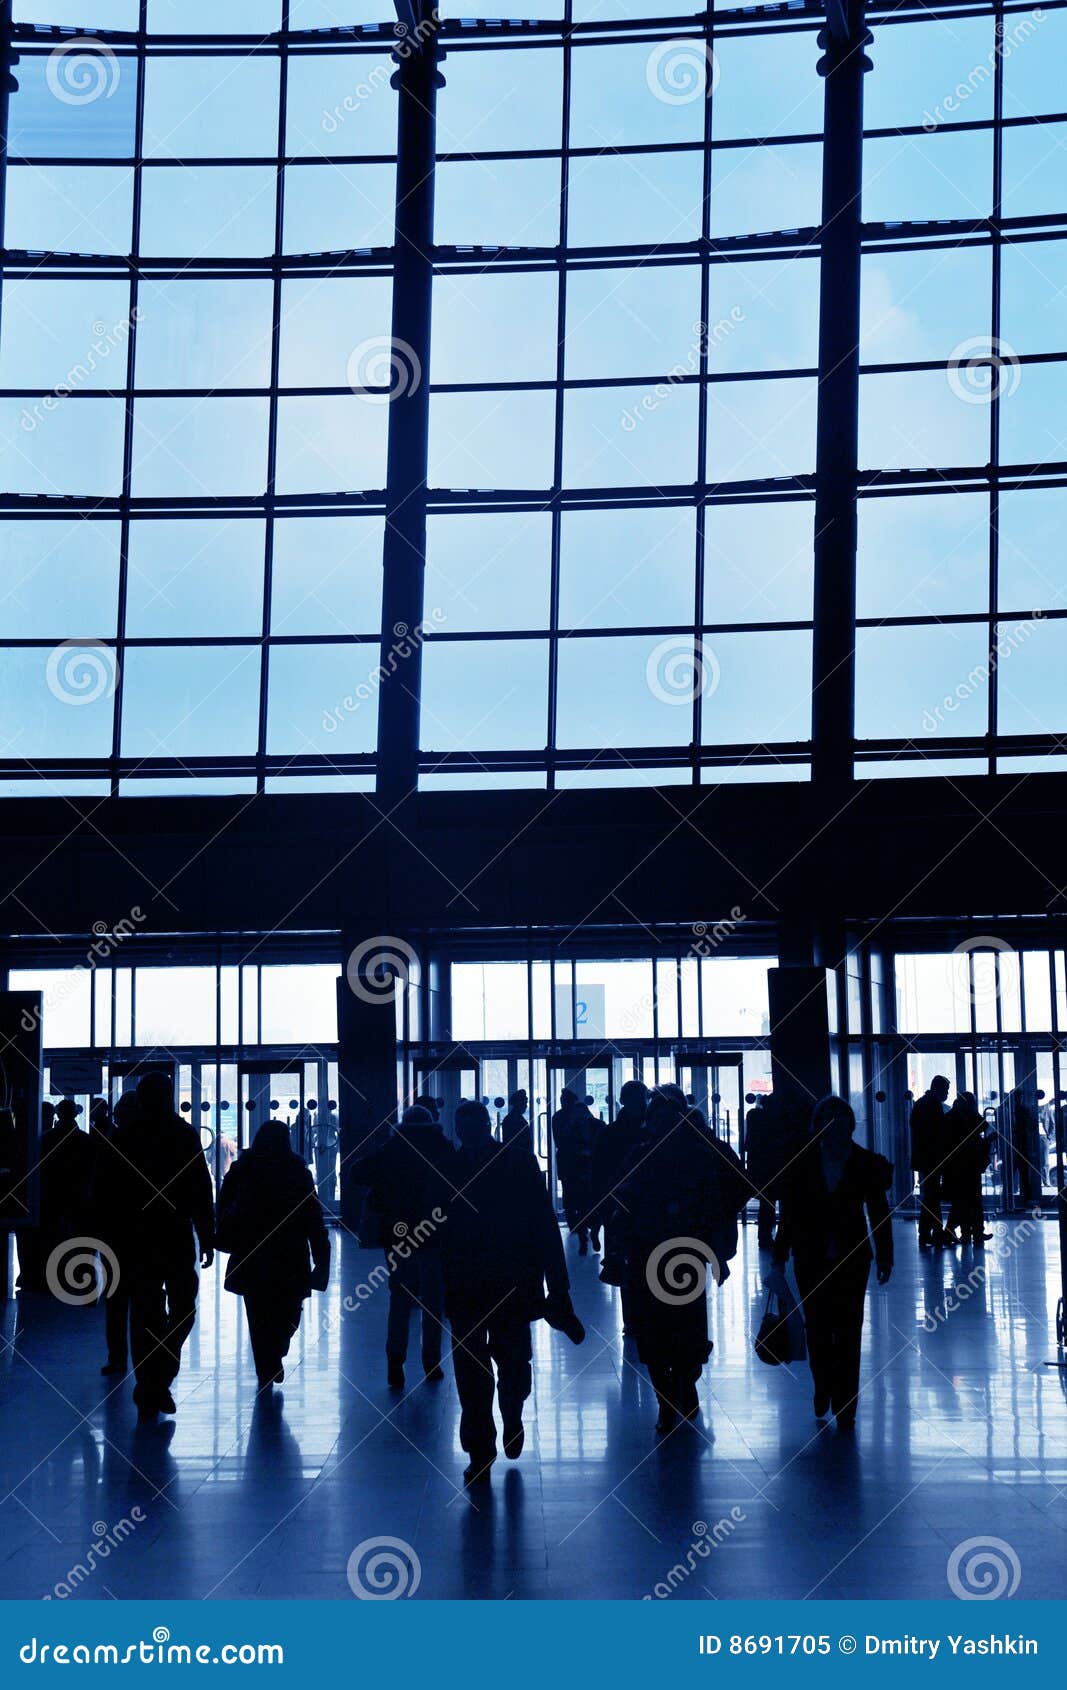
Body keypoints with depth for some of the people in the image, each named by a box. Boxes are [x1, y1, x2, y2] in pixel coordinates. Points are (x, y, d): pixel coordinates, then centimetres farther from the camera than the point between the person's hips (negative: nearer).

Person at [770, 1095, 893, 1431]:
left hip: (851, 1259, 0)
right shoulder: (802, 1164, -1)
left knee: (848, 1332, -1)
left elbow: (879, 1214, 5)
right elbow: (788, 1215, 0)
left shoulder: (866, 1164, -1)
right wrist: (780, 1261, -2)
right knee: (817, 1329, 4)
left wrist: (884, 1258, 5)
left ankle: (844, 1407, 7)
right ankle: (824, 1388, 30)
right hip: (811, 1260, 1)